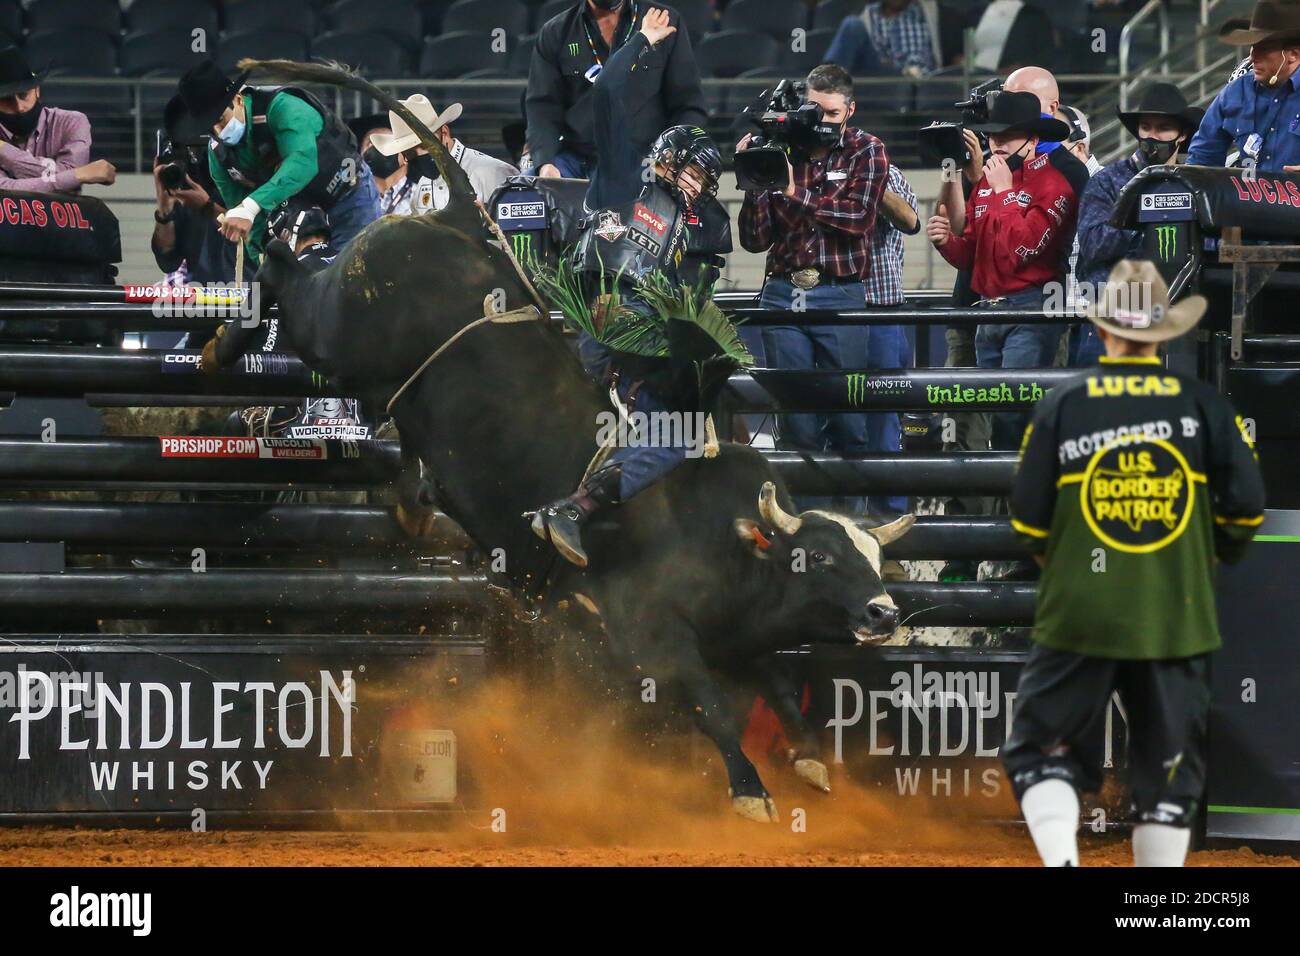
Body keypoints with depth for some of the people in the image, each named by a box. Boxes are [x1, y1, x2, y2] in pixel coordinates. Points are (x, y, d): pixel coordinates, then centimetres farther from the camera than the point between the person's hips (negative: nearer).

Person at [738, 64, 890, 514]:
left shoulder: (866, 151, 5)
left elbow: (856, 218, -11)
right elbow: (755, 239, 6)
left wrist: (796, 194, -12)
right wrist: (755, 185, -7)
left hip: (841, 295, -2)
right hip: (783, 295, 2)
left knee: (847, 420, 2)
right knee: (797, 421, 3)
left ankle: (851, 514, 10)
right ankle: (803, 515, 8)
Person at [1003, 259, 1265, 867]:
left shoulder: (1062, 405, -2)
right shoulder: (1204, 406, -1)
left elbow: (1028, 519, -1)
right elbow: (1246, 506, -1)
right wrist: (1213, 556, 19)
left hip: (1080, 613, -1)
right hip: (1176, 619, 1)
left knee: (1041, 748, 9)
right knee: (1169, 768, 9)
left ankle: (1060, 862, -13)